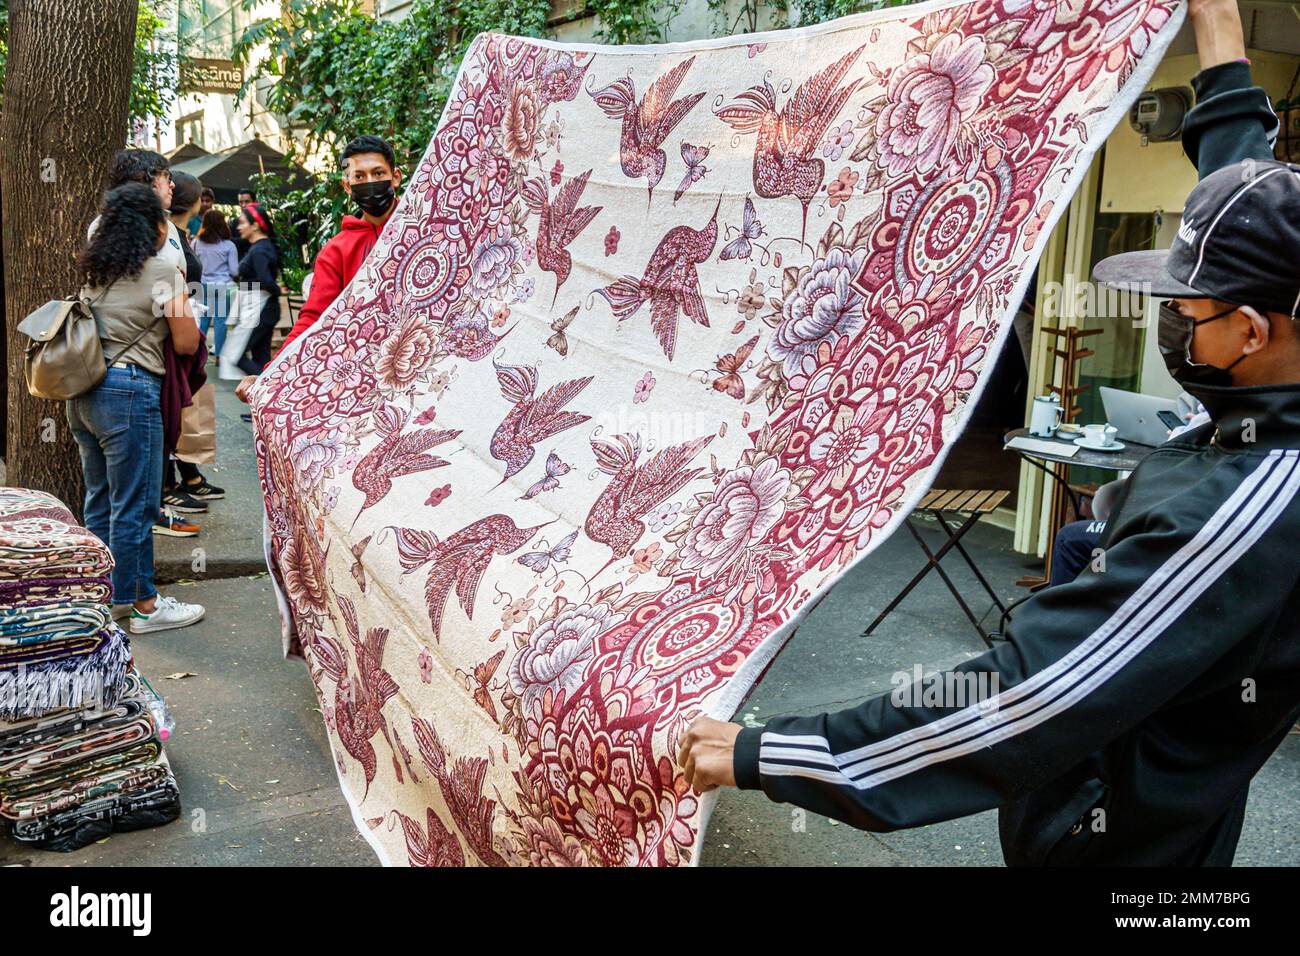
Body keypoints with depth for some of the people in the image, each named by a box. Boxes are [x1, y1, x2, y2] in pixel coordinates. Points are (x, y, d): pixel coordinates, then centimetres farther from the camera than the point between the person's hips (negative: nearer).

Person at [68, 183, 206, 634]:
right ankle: (144, 605, 8)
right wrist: (180, 303, 11)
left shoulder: (96, 269, 13)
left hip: (85, 390, 8)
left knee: (99, 499, 16)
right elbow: (186, 344, -5)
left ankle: (108, 594, 27)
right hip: (129, 393, -8)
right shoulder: (161, 271, -8)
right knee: (133, 506, -1)